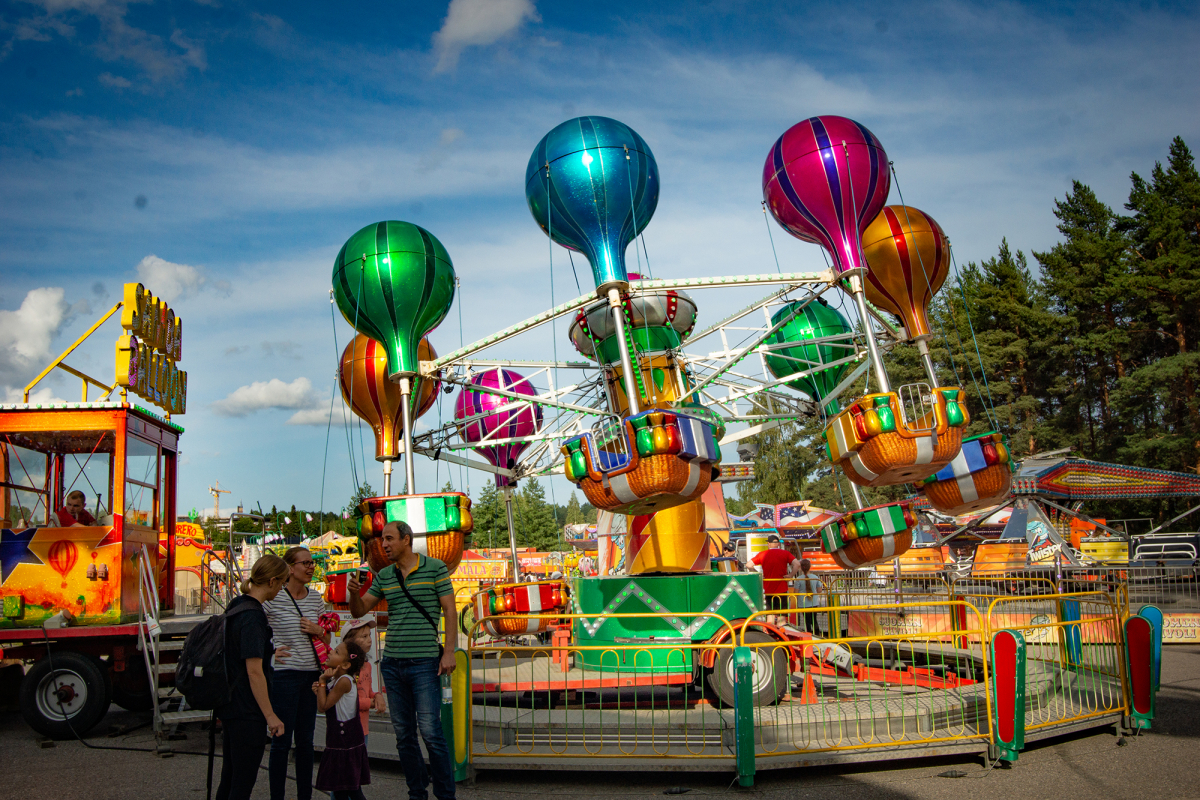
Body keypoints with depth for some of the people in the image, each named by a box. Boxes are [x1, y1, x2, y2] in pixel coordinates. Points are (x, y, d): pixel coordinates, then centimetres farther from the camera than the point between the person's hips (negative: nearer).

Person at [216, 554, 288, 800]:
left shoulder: (235, 606, 8)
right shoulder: (253, 616, -21)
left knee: (229, 779, 18)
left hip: (229, 706, 10)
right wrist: (270, 716, -20)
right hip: (247, 713, -10)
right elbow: (254, 671, -23)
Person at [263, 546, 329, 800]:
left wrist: (318, 631, -1)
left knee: (305, 740, 12)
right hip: (285, 673, -5)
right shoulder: (273, 598, -8)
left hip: (312, 674, 6)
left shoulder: (316, 599, 10)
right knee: (282, 740, 0)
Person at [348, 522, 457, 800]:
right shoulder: (384, 576, 11)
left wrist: (449, 652, -12)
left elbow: (450, 611, -4)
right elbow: (359, 610, 13)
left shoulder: (435, 568, -3)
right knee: (403, 735, 9)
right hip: (392, 662, 5)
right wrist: (354, 592, -9)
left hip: (424, 662, -5)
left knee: (430, 732, -9)